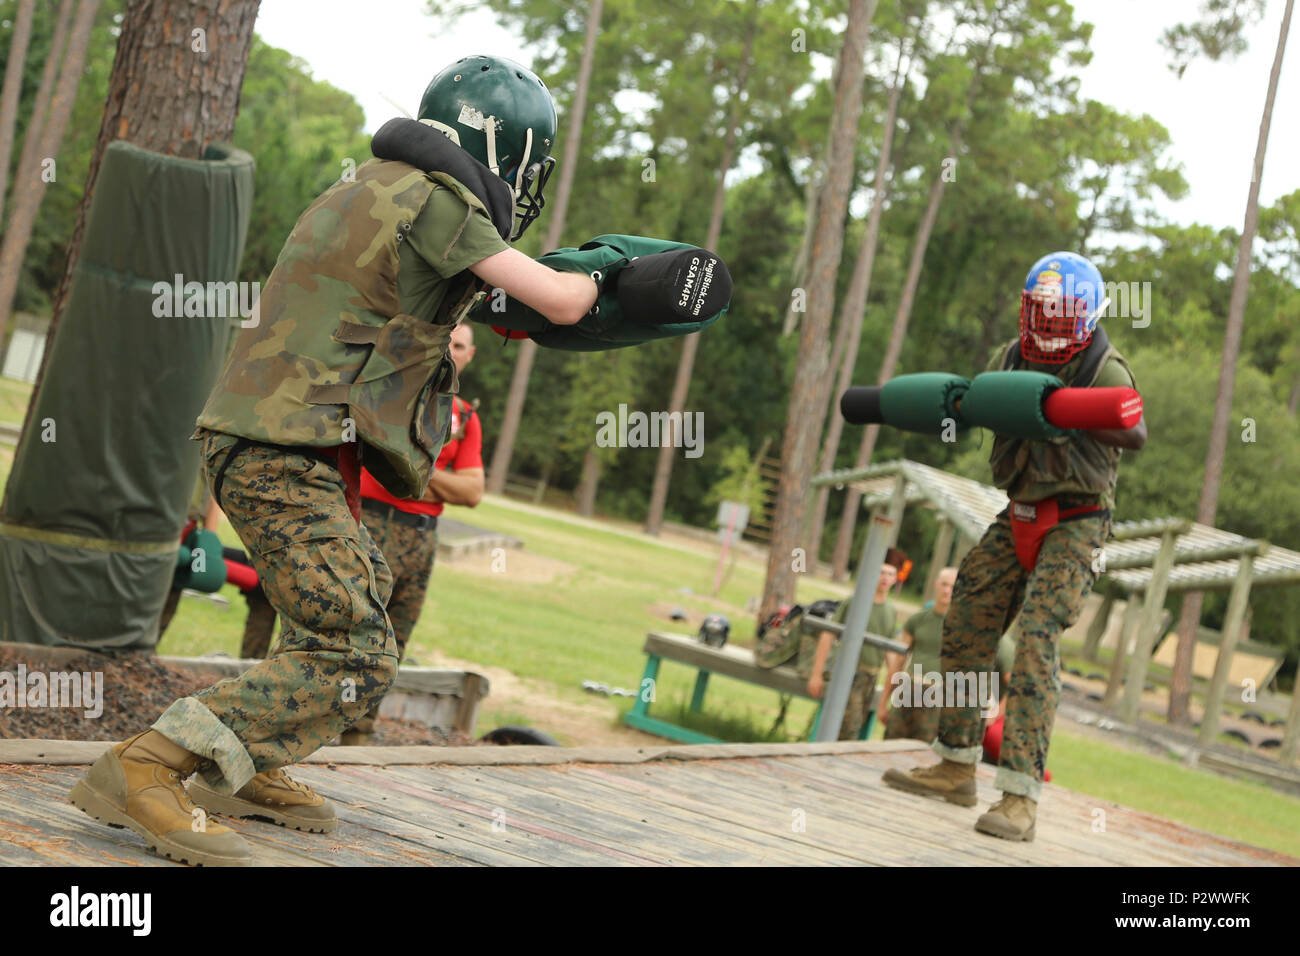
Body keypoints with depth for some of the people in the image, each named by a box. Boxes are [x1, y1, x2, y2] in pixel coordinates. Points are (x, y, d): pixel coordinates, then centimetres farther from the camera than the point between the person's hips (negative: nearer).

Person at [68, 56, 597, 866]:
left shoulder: (369, 188, 18)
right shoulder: (438, 200, -10)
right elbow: (559, 305, -9)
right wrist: (594, 279, 13)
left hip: (254, 443, 10)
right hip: (288, 456, -10)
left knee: (360, 602, 25)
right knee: (354, 658, -15)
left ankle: (243, 771, 25)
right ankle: (140, 774, -19)